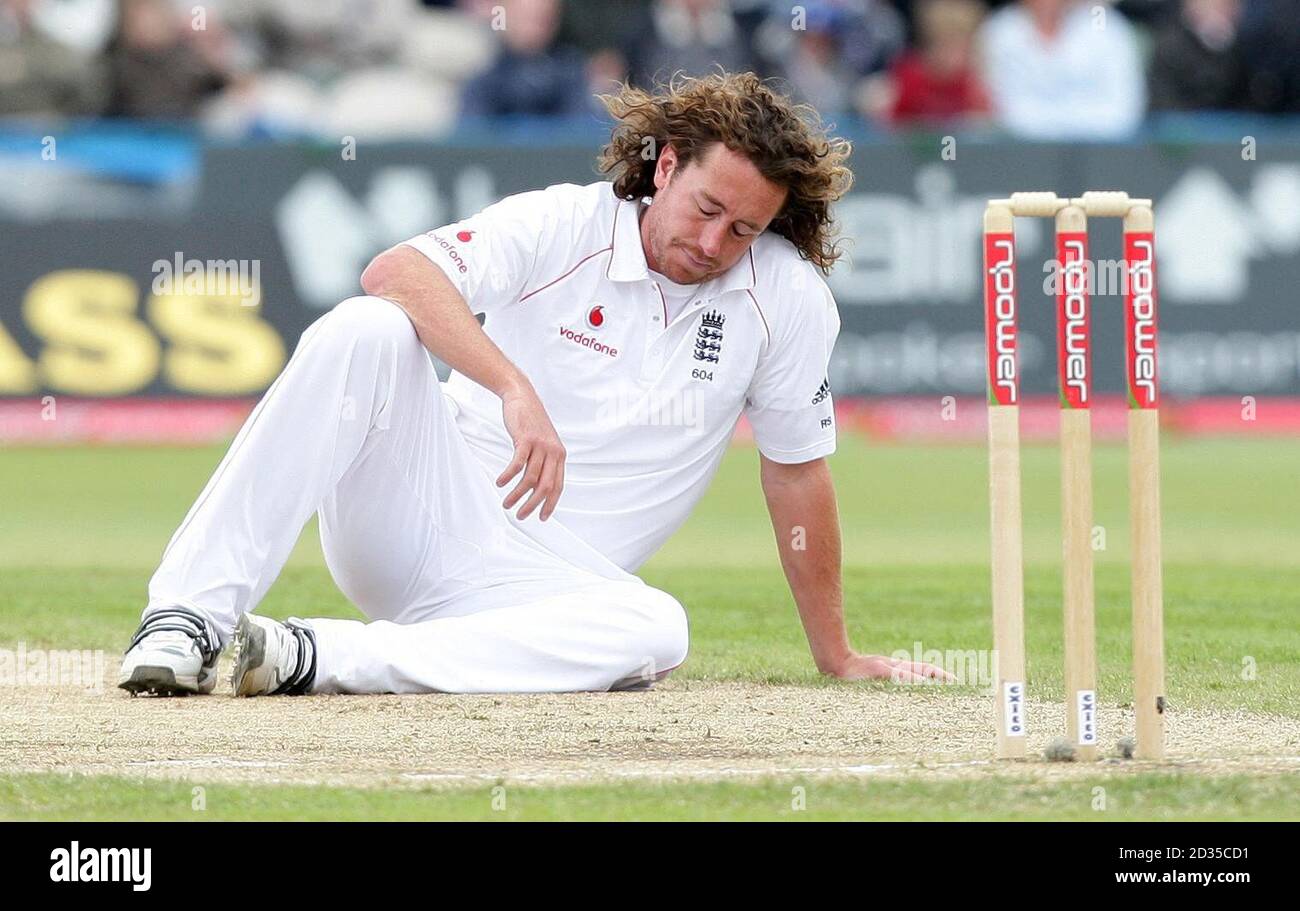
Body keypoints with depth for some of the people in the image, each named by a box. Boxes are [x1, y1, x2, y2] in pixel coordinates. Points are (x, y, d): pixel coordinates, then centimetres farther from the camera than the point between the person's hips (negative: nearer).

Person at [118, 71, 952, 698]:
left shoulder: (788, 296, 0)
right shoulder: (563, 225, -5)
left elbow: (797, 468, 10)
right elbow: (395, 272, -21)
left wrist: (838, 656, 14)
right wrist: (515, 387, -35)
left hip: (538, 585, 2)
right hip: (417, 509, -2)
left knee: (653, 630, -34)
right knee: (366, 331, -29)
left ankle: (318, 658, -36)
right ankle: (192, 618, -34)